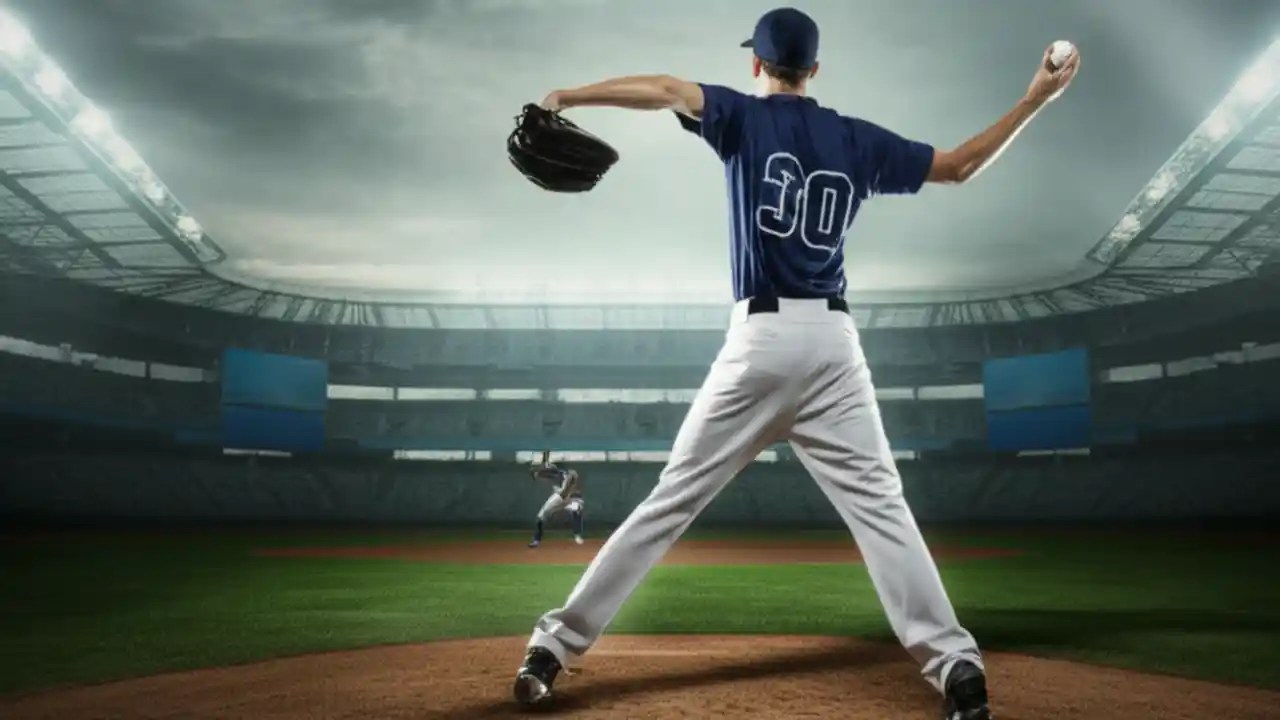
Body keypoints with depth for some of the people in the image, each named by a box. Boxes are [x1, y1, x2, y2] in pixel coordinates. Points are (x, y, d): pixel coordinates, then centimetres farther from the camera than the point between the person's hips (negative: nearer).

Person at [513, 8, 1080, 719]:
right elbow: (960, 166, 20)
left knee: (673, 499, 2)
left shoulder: (744, 116, 6)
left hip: (760, 336, -2)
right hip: (834, 340, 2)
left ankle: (558, 642, 6)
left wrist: (568, 97, -6)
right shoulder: (860, 140, 13)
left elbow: (665, 89, -12)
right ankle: (955, 660, -4)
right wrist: (1036, 99, 30)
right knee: (879, 502, 4)